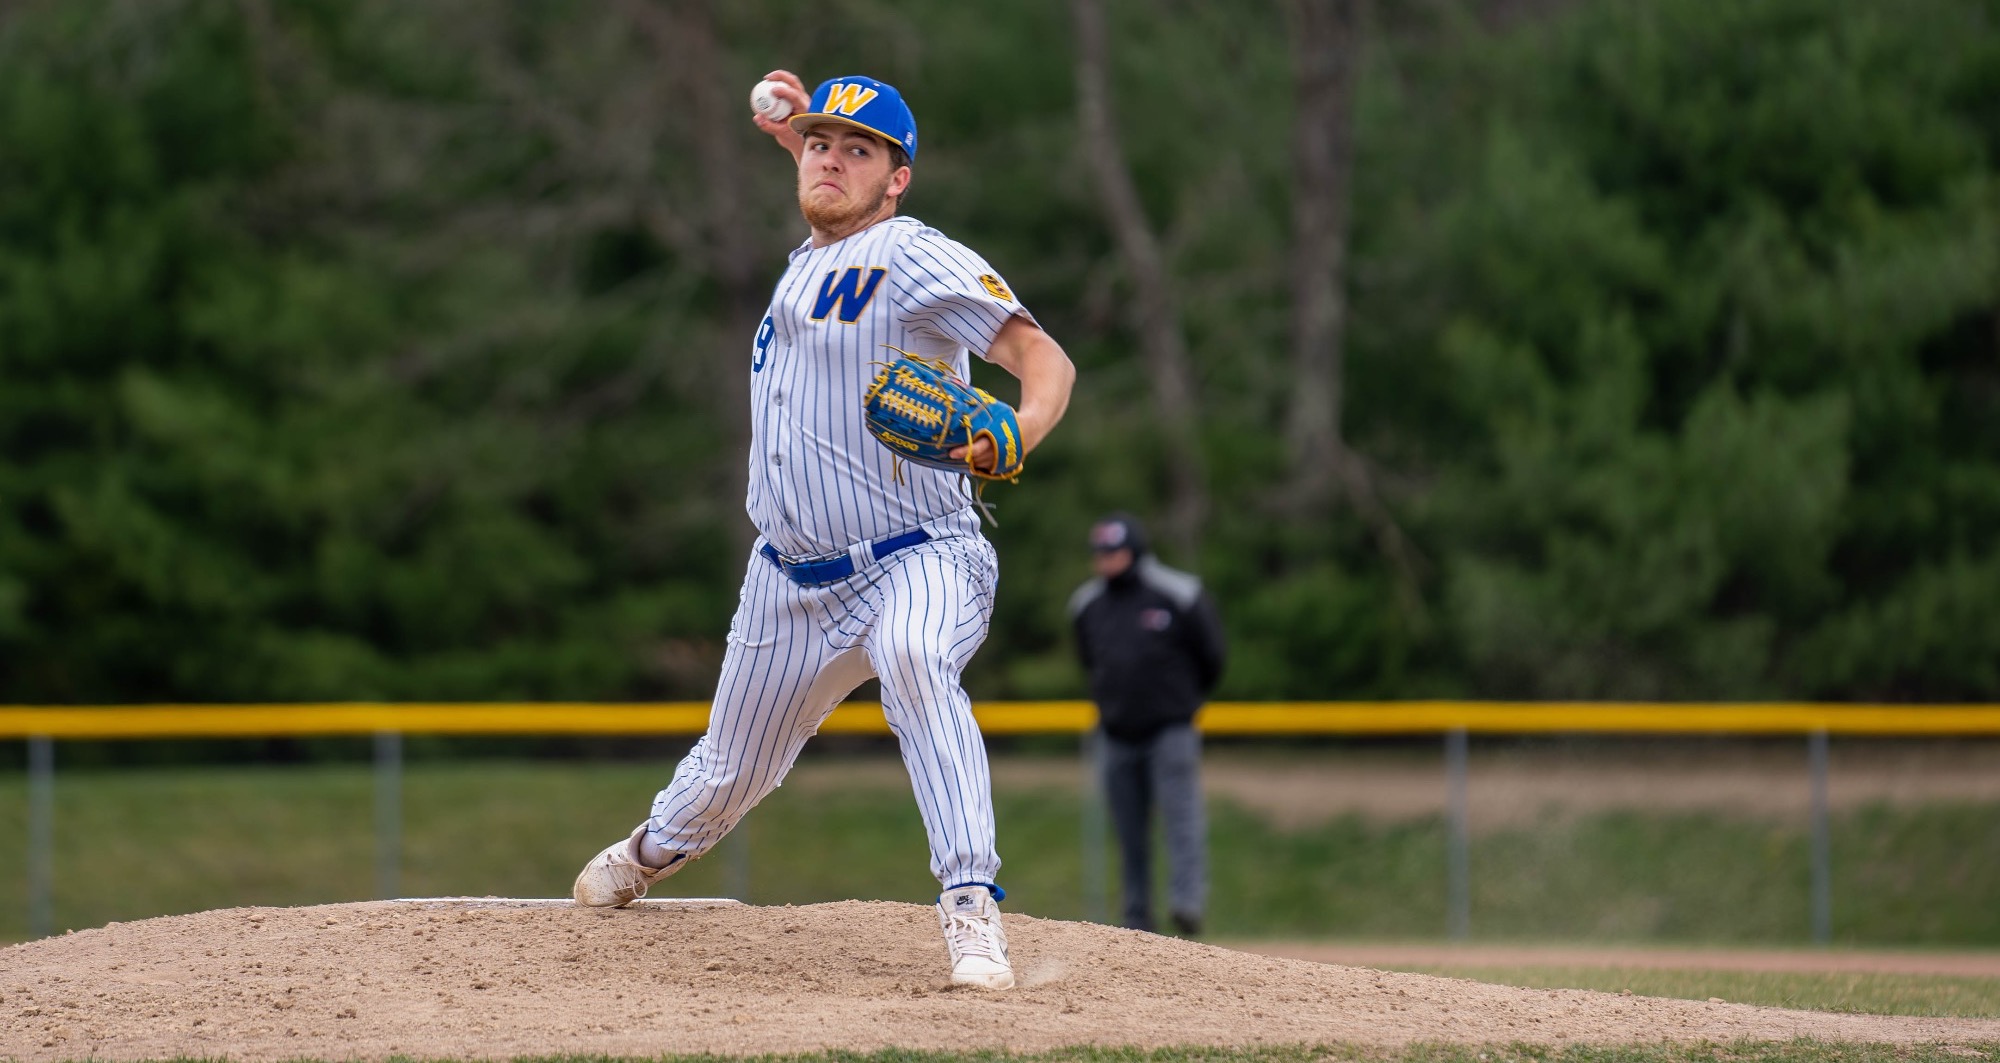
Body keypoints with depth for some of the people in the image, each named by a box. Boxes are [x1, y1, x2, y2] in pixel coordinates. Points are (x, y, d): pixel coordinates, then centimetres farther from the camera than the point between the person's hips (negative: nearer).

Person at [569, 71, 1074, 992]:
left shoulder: (913, 254, -12)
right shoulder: (810, 260, 11)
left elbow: (1042, 357, -23)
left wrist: (1020, 432, -44)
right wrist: (798, 138, 24)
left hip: (916, 562, -7)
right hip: (793, 581, 7)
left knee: (914, 662, -41)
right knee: (730, 775, 20)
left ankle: (971, 906, -45)